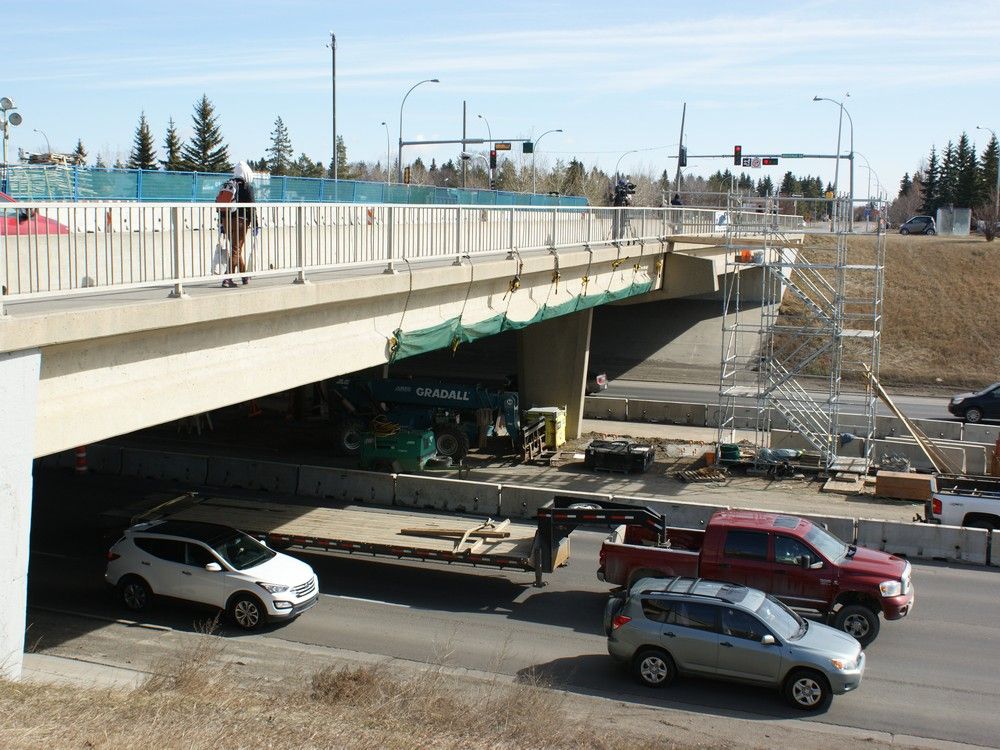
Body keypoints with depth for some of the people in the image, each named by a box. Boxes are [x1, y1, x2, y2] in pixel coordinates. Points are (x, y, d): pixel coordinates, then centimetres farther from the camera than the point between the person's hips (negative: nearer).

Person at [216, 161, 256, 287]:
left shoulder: (226, 185, 13)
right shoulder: (246, 187, -7)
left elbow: (219, 204, 15)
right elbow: (250, 207, -10)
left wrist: (222, 223, 21)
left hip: (226, 220, 6)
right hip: (239, 221, -6)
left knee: (236, 248, 18)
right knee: (235, 249, -4)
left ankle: (244, 275, 30)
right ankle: (228, 278, -13)